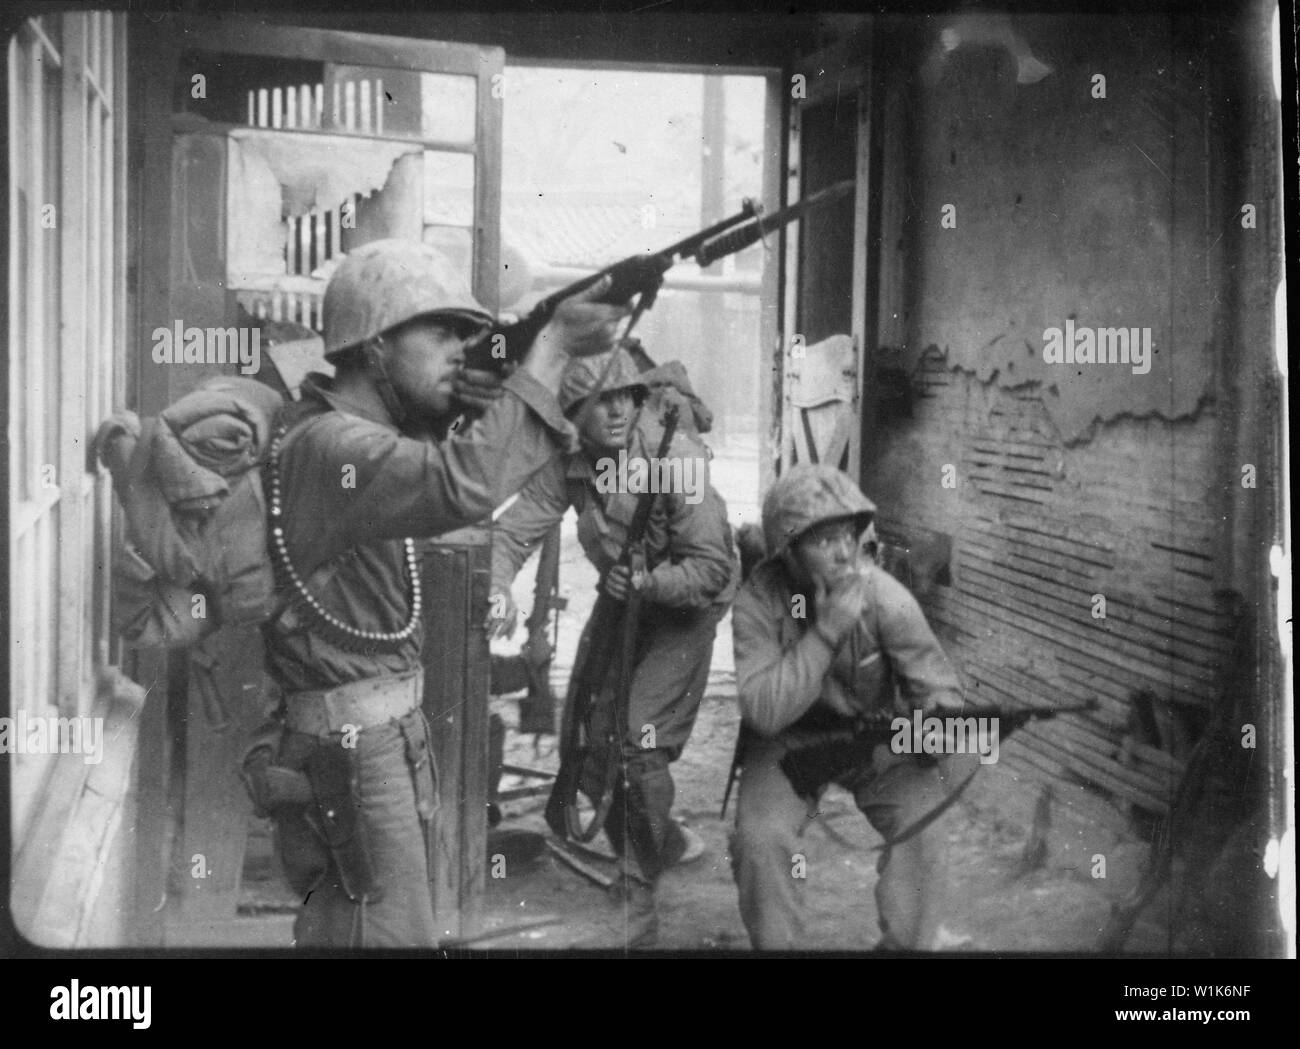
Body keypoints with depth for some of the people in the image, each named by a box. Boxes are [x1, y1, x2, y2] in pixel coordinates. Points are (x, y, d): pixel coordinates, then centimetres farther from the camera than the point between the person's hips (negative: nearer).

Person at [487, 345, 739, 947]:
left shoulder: (677, 457, -26)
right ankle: (668, 844, 36)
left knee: (640, 745, -16)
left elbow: (712, 568, -25)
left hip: (682, 609, -6)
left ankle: (640, 897, 4)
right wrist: (499, 588, -34)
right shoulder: (570, 465, -11)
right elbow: (514, 528, -15)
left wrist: (646, 583, -37)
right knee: (587, 744, 12)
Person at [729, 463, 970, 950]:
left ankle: (905, 946, 3)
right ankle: (777, 945, 3)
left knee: (922, 827, -20)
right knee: (760, 837, -22)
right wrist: (826, 631, -38)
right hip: (789, 740, -1)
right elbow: (765, 712, -32)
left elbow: (939, 691, -13)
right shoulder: (757, 603, -23)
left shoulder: (885, 596, -21)